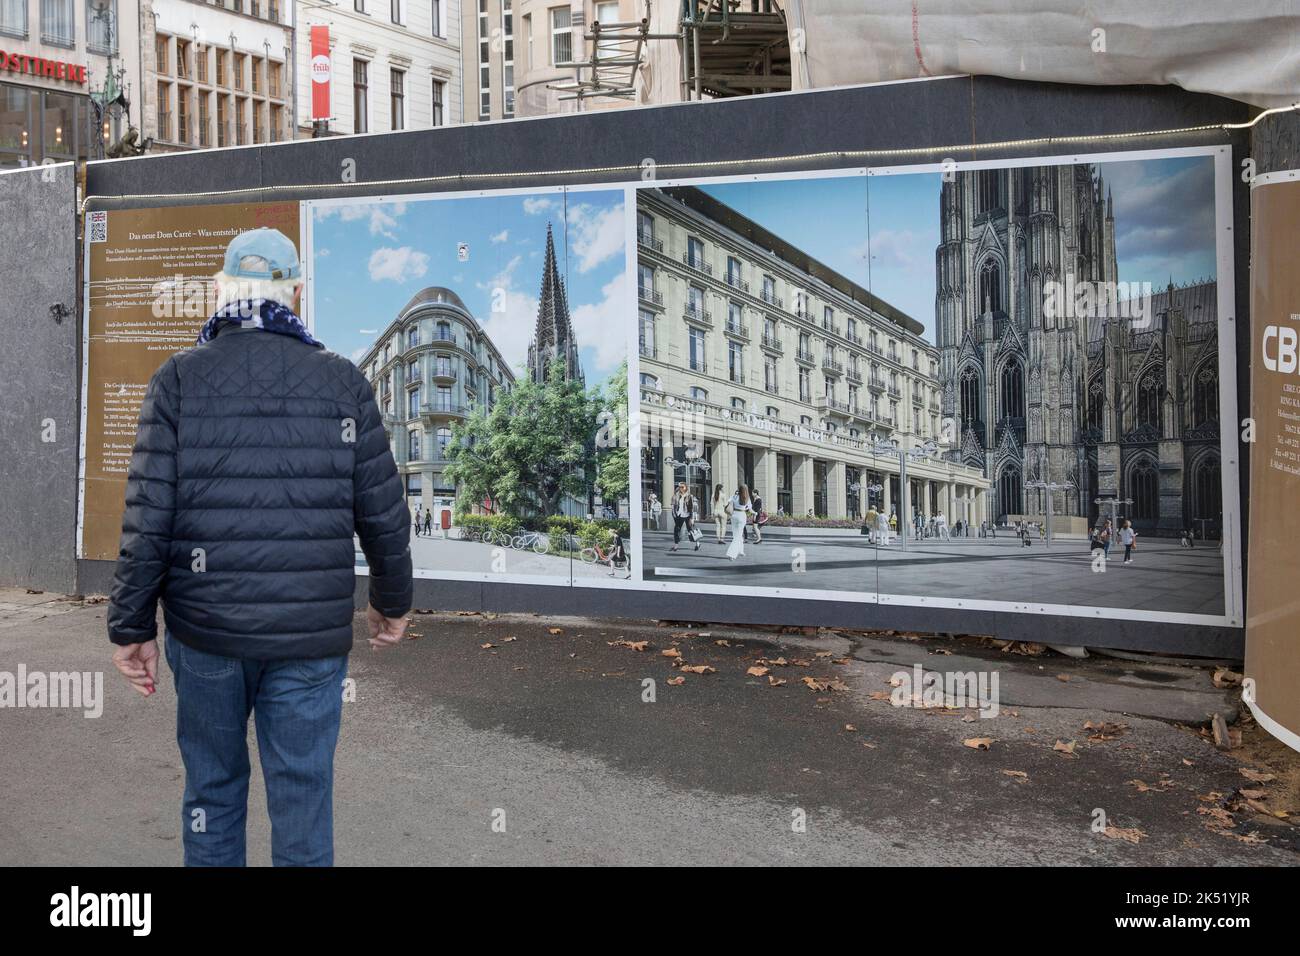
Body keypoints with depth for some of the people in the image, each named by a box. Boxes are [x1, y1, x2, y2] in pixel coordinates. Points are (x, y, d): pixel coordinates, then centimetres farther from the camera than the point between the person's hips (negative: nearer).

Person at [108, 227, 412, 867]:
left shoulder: (179, 379, -3)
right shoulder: (343, 382, -2)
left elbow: (148, 516, -7)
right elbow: (383, 512, 0)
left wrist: (133, 627, 2)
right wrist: (392, 600, 15)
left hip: (204, 630, 1)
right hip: (310, 638, 0)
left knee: (212, 790, 18)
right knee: (302, 802, 8)